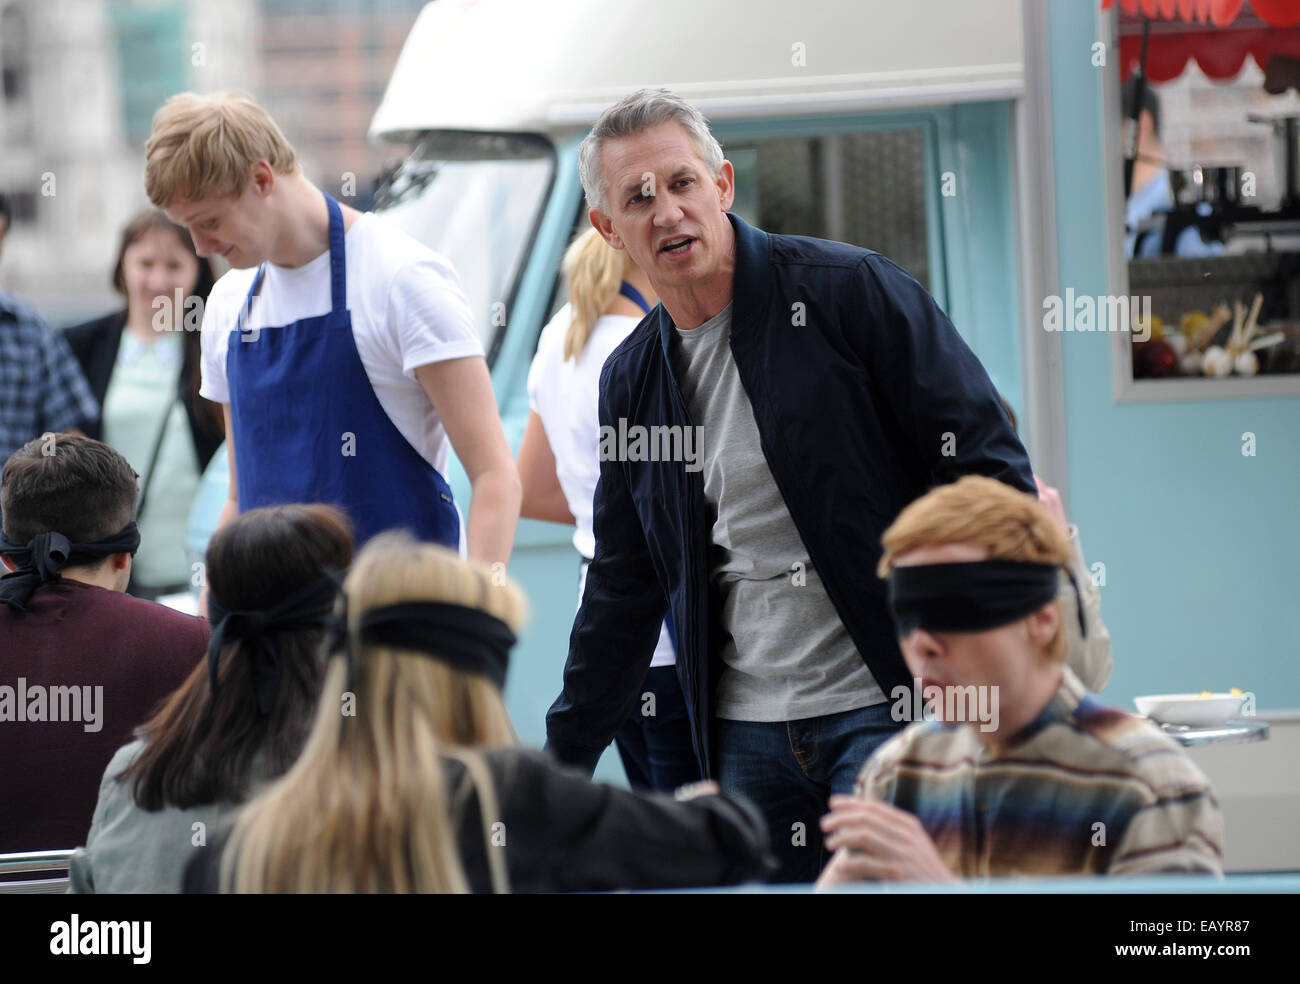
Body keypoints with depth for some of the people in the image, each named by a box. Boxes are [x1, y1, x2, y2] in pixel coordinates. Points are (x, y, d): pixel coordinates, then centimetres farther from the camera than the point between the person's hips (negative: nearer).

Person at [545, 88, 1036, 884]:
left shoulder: (848, 293, -5)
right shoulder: (632, 381, 12)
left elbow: (989, 466, -6)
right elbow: (622, 594, 21)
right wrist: (561, 766, 20)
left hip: (891, 706, -5)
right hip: (750, 735, 5)